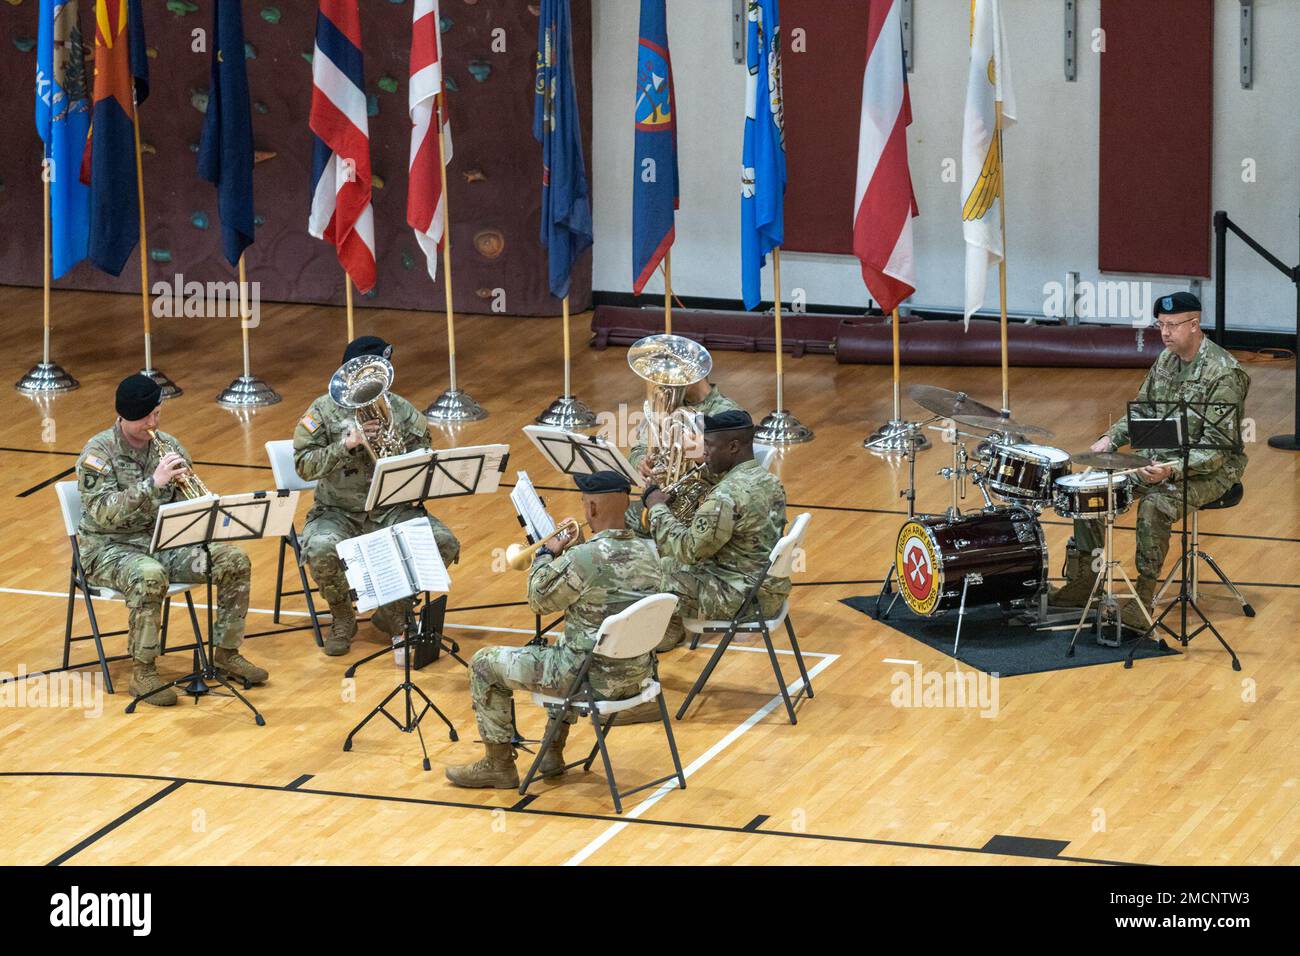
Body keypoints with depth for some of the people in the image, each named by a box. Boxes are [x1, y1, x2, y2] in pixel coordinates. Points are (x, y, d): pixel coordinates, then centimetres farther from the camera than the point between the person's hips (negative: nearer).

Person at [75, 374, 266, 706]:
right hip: (110, 548, -6)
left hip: (165, 540, 6)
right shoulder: (98, 452, -11)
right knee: (150, 576, -39)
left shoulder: (167, 445, 6)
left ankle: (226, 653, 2)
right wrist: (153, 483, -30)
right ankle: (143, 672, -26)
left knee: (234, 561, -13)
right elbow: (104, 513, -23)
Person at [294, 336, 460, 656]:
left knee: (445, 544, -21)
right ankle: (343, 620, -2)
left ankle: (394, 611, 6)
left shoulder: (400, 409, 5)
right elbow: (304, 466, -11)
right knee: (321, 551, -36)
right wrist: (347, 445, -23)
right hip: (339, 512, -3)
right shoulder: (325, 410, -4)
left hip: (391, 509, 3)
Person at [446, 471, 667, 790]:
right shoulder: (649, 551, -3)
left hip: (594, 678, -7)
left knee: (484, 664, 9)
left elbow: (539, 601, -8)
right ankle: (553, 752, 42)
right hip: (637, 673, 7)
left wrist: (546, 553, 7)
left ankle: (499, 765, 20)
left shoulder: (582, 559, -25)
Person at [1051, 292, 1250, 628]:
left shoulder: (1224, 373, -21)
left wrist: (1172, 470, -37)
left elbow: (1218, 447, -24)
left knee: (1154, 505, -35)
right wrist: (1111, 438, -1)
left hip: (1209, 469, -8)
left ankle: (1143, 600, -26)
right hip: (1159, 457, 8)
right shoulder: (1166, 360, 5)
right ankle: (1082, 583, 5)